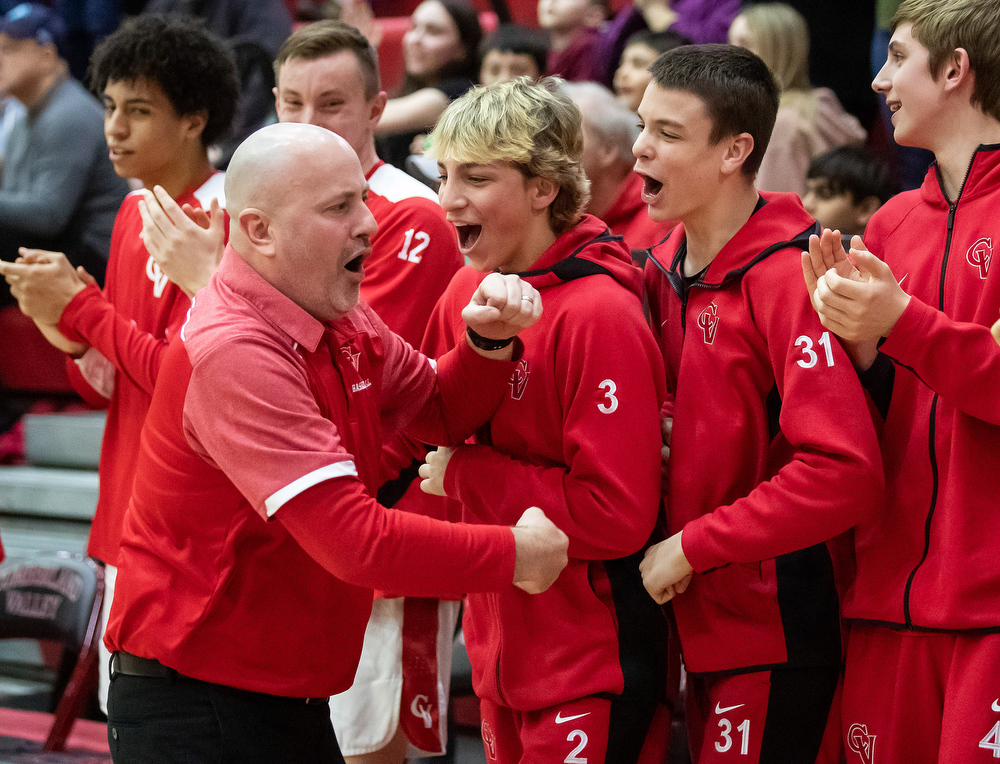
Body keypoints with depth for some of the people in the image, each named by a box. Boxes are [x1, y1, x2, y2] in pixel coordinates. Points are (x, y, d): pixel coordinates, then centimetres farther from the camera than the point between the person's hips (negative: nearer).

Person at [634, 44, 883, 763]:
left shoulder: (785, 278, -18)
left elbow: (845, 473, -25)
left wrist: (692, 546, -18)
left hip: (778, 630, -8)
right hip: (705, 621, 8)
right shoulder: (664, 268, 7)